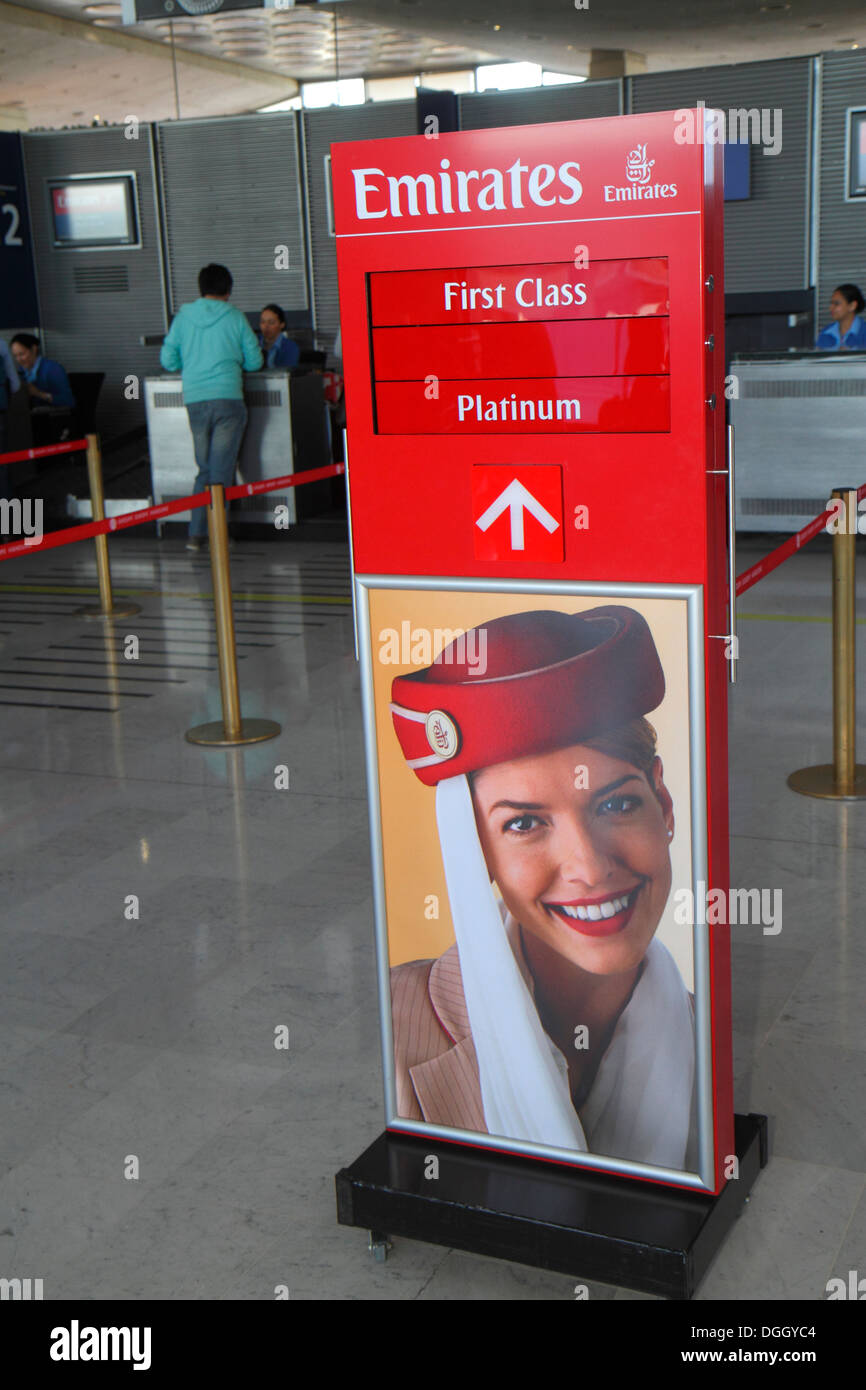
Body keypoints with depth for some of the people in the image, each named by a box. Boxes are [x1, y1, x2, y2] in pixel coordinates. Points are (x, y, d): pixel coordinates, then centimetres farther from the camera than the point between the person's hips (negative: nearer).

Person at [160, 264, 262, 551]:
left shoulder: (184, 316, 8)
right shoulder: (235, 318, 3)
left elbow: (168, 360, 10)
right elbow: (254, 362, 7)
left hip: (194, 400, 3)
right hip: (227, 397, -3)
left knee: (204, 468, 14)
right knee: (222, 469, 1)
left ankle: (196, 533, 9)